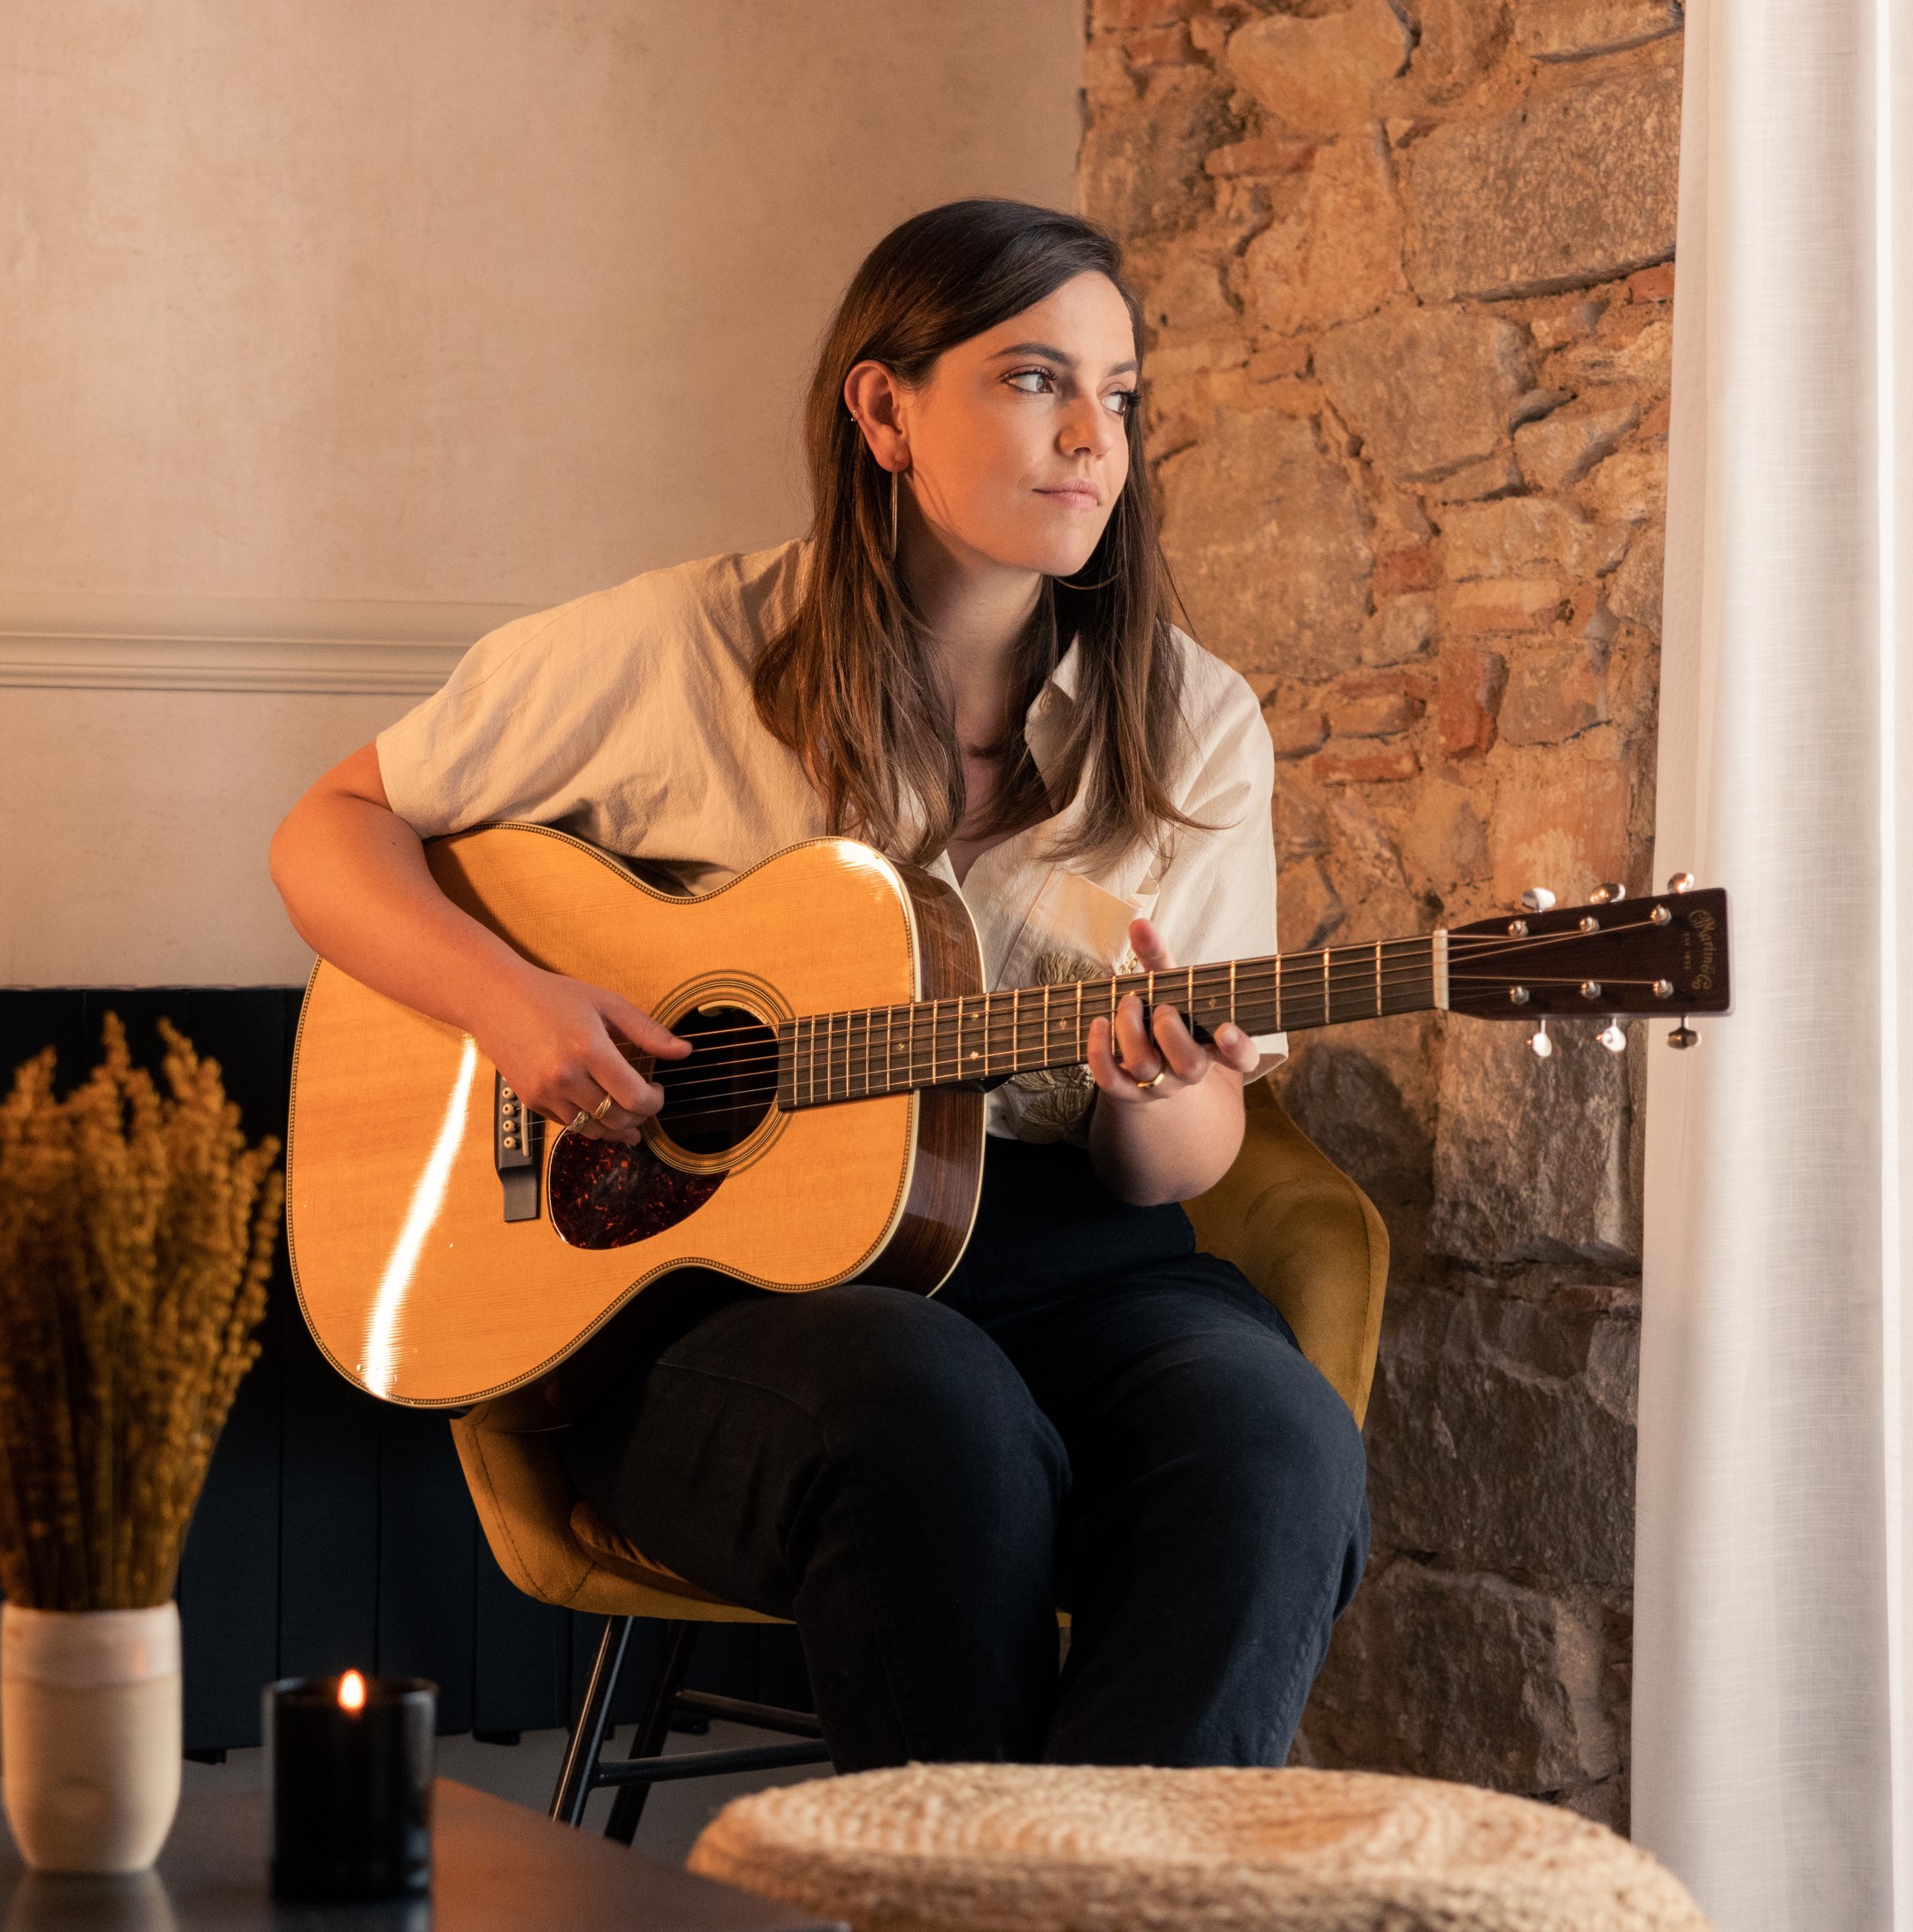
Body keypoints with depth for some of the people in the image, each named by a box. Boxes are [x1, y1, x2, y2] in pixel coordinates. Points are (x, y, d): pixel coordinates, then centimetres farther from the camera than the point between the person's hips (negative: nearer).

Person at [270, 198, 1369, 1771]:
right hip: (699, 1273, -2)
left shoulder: (1189, 725, 7)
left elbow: (1191, 1162, 9)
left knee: (1270, 1444, -30)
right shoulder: (676, 655, 1)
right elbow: (329, 836, 8)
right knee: (937, 1421, -36)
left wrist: (1151, 1099, -17)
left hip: (1063, 1261, 3)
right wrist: (509, 1000, -12)